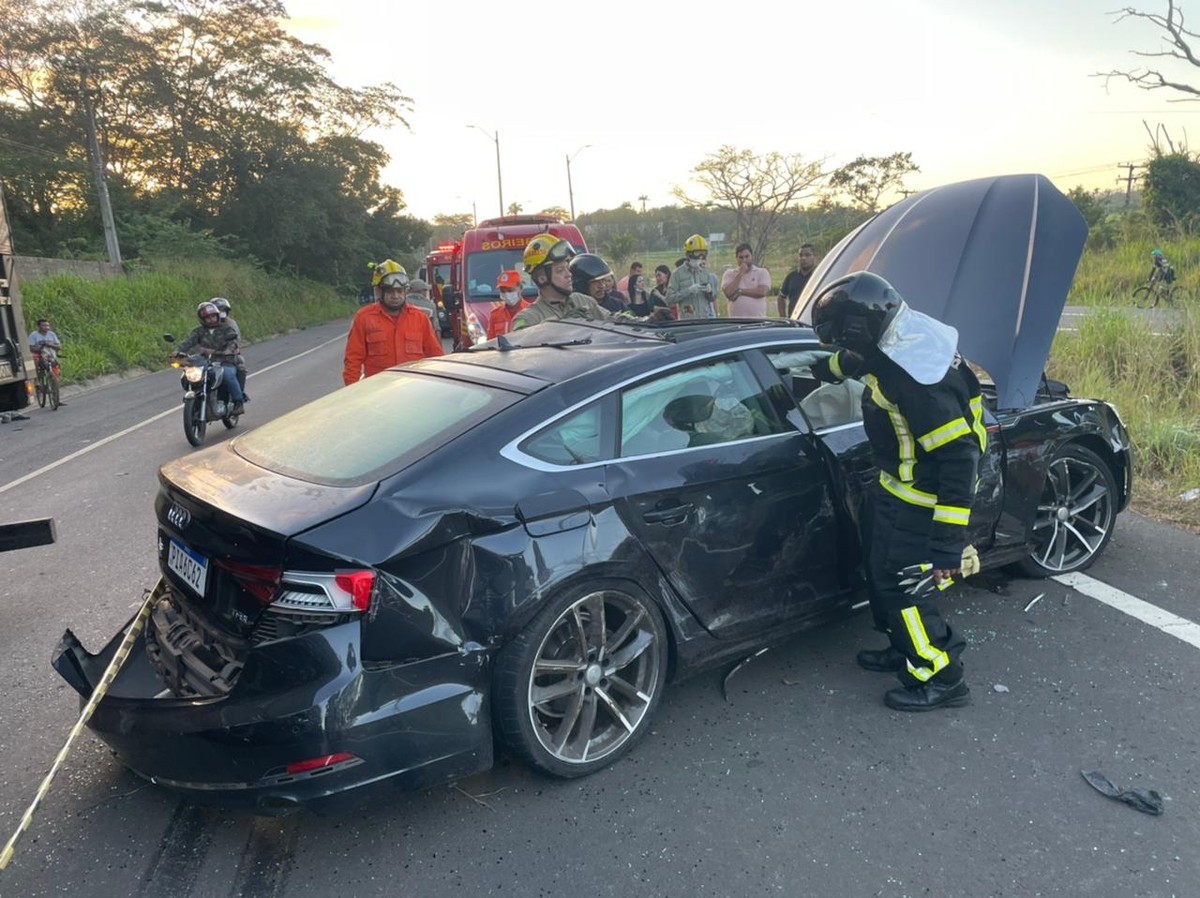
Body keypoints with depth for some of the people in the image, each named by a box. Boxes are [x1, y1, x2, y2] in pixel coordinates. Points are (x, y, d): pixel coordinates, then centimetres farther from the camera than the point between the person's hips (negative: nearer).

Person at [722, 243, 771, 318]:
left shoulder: (762, 272, 7)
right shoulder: (729, 274, 11)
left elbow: (762, 291, -9)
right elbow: (728, 292, -6)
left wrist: (739, 291, -5)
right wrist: (740, 274, -5)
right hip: (735, 321, 1)